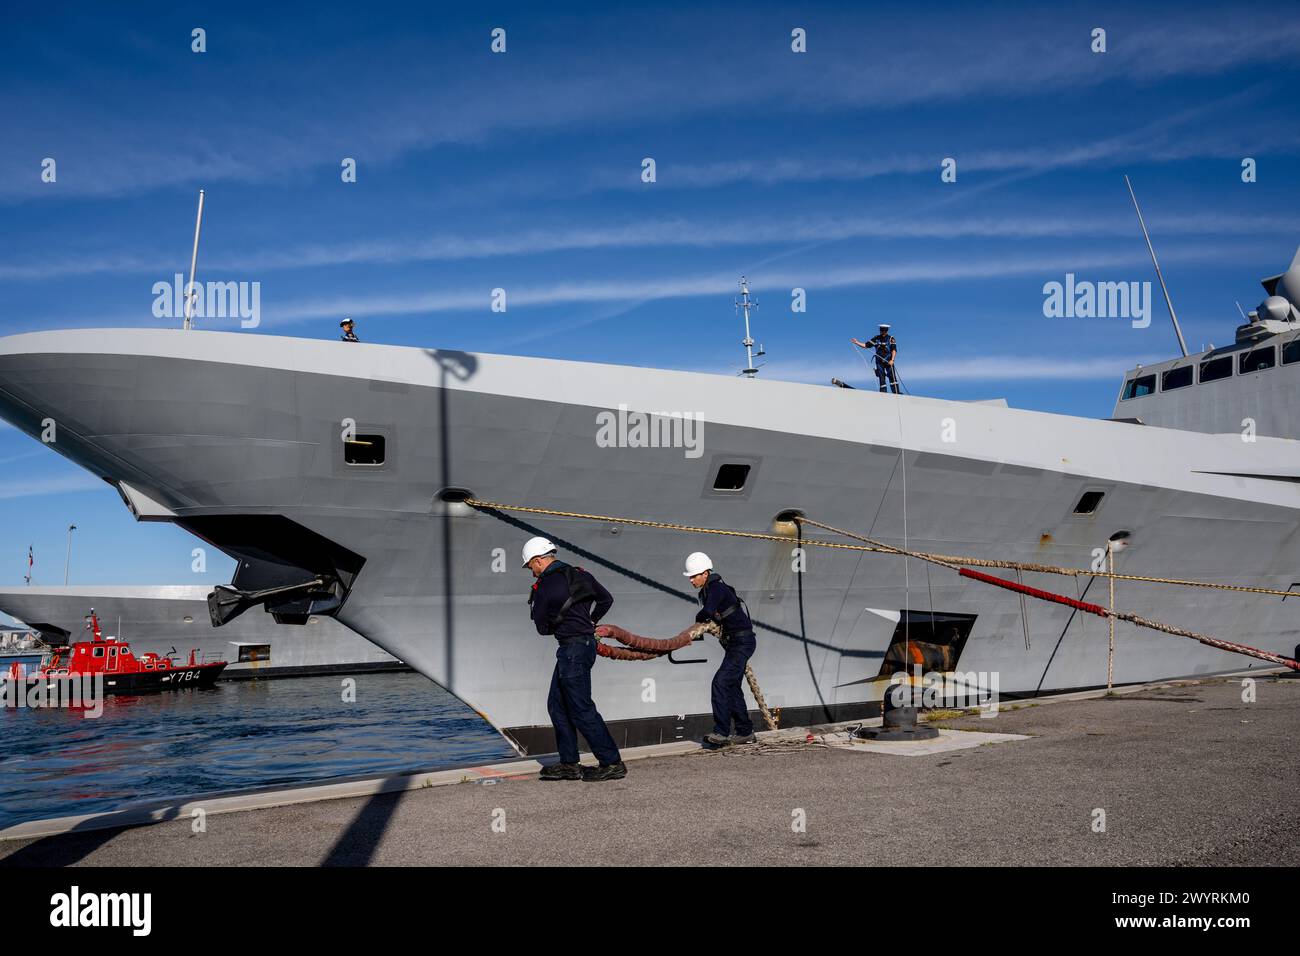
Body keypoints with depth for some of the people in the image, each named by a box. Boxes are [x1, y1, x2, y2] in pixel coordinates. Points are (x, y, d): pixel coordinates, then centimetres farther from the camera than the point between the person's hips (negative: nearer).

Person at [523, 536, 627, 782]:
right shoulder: (580, 574, 9)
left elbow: (542, 627, -4)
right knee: (557, 705, 14)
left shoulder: (544, 587, -14)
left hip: (572, 649, -9)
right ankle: (569, 764, 17)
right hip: (587, 641, 9)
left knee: (582, 710, -4)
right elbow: (606, 599, 20)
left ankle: (612, 763, -1)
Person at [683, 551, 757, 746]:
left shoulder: (717, 588, -18)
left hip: (743, 642, -11)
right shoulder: (705, 591, 12)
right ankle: (745, 732, 23)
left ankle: (721, 733, -17)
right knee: (732, 687, 14)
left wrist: (699, 618, -13)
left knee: (721, 682, -17)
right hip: (734, 643, 11)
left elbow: (708, 611, -35)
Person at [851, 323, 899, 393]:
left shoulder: (891, 339, 0)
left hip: (888, 361, -3)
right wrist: (856, 342, -1)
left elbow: (894, 350, -8)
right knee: (881, 379, 1)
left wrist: (892, 360, -21)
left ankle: (896, 394, -15)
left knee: (892, 377, -13)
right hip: (879, 362, 3)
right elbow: (866, 345, 11)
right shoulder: (876, 339, 9)